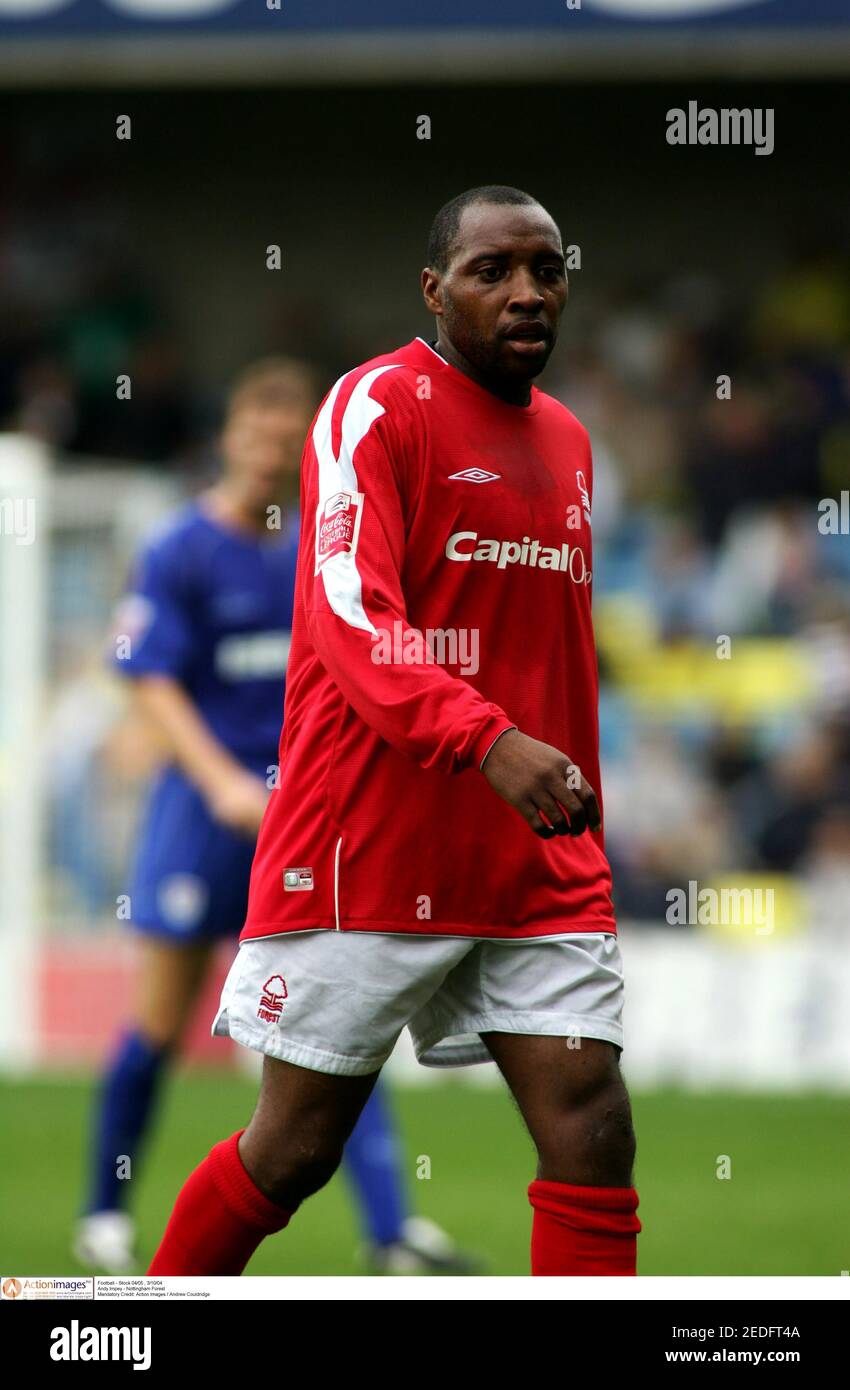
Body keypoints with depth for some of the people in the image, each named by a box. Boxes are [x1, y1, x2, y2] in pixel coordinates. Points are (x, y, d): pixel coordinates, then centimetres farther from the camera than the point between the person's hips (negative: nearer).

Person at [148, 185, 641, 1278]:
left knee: (593, 1136, -7)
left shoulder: (567, 441, 15)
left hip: (539, 870, 6)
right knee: (296, 1147, 3)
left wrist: (581, 836, 21)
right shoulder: (378, 408, -8)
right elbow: (351, 615, -22)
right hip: (369, 851, -6)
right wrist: (490, 740, -37)